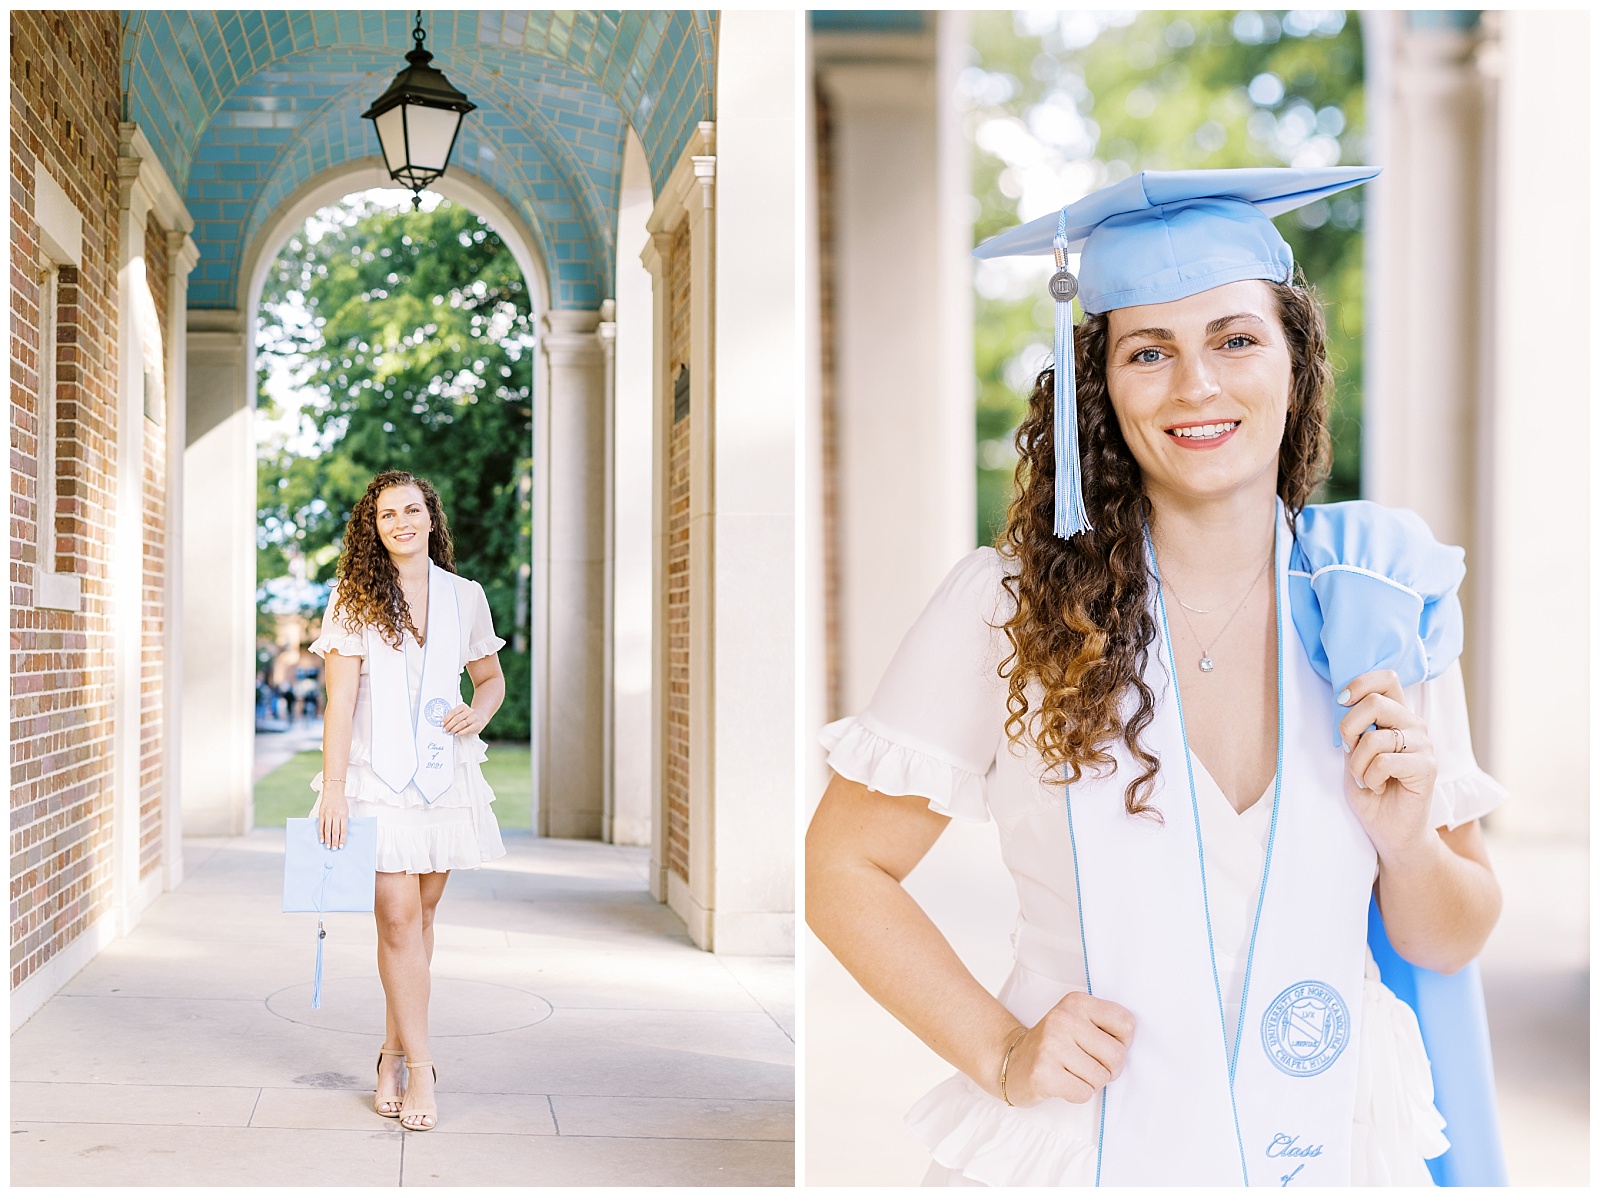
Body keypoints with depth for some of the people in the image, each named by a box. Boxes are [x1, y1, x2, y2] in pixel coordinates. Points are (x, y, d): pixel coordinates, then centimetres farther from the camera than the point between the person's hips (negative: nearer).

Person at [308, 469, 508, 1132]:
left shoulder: (464, 597, 7)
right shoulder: (354, 597, -1)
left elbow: (492, 678, 19)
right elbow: (339, 700, -5)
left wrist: (478, 711, -4)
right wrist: (333, 789, -11)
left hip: (443, 775, 3)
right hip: (375, 774, -3)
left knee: (420, 914, 9)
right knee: (398, 918, -8)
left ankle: (394, 1052, 23)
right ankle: (419, 1067, -1)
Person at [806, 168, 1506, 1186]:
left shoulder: (1378, 618, -7)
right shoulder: (1008, 602, -15)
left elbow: (1450, 941, 2)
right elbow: (843, 869, -8)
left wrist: (1405, 838, -17)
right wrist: (1000, 1054, -16)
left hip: (1333, 1142, 3)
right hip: (1080, 1142, -2)